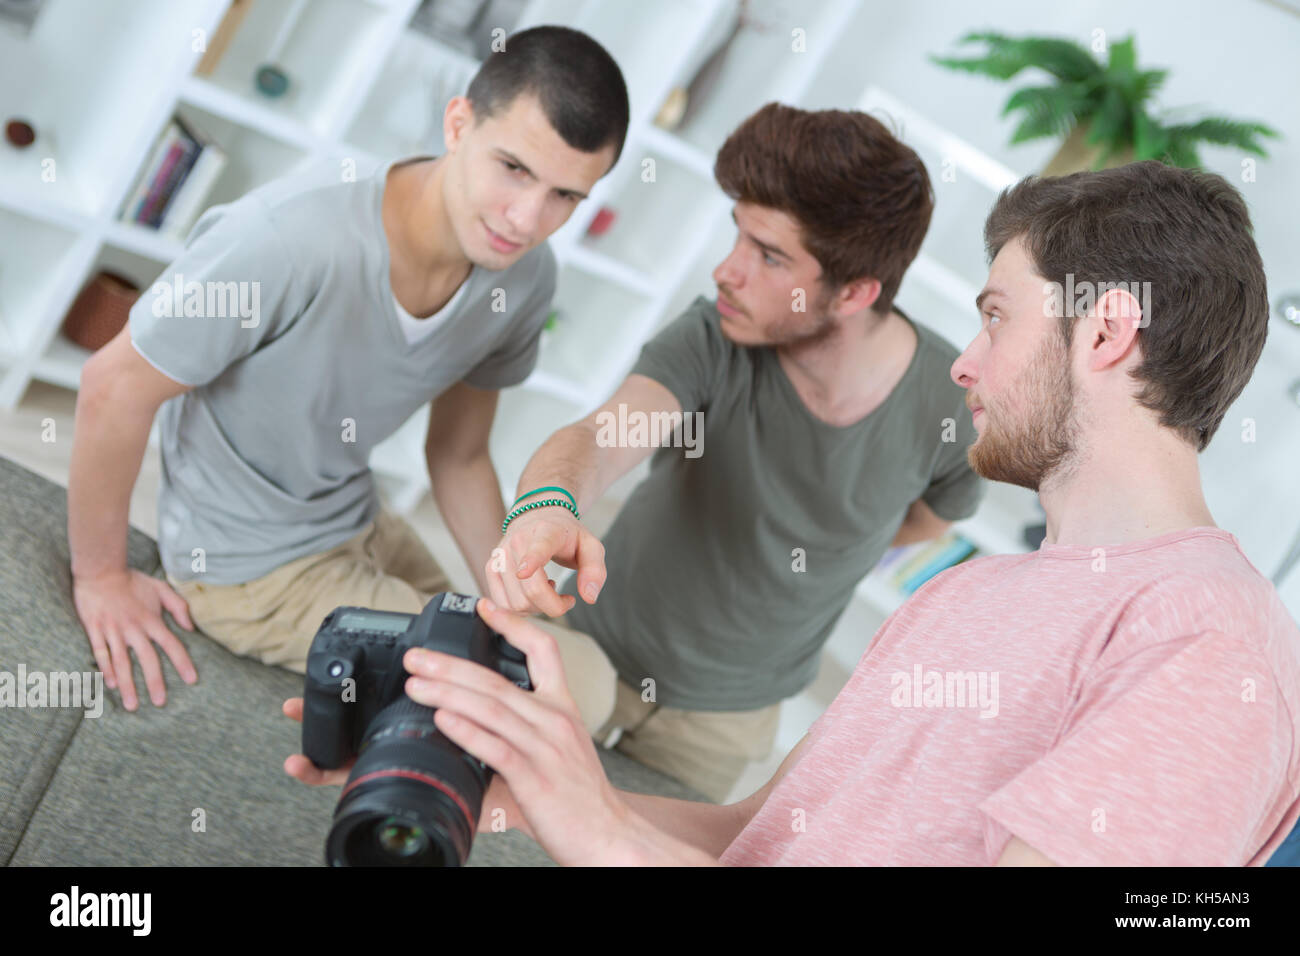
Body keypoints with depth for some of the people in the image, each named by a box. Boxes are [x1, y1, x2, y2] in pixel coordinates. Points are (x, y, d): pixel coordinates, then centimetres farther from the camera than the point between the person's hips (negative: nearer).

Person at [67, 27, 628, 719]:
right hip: (251, 569, -7)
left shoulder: (525, 277, -11)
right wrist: (99, 577, -11)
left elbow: (459, 458, 2)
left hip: (360, 526, 7)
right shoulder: (292, 240, -34)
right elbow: (114, 388, -22)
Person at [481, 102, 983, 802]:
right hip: (591, 648, 0)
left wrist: (807, 556, 1)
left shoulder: (953, 407, -22)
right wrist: (547, 506, -66)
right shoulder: (713, 342, -27)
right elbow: (600, 435, -45)